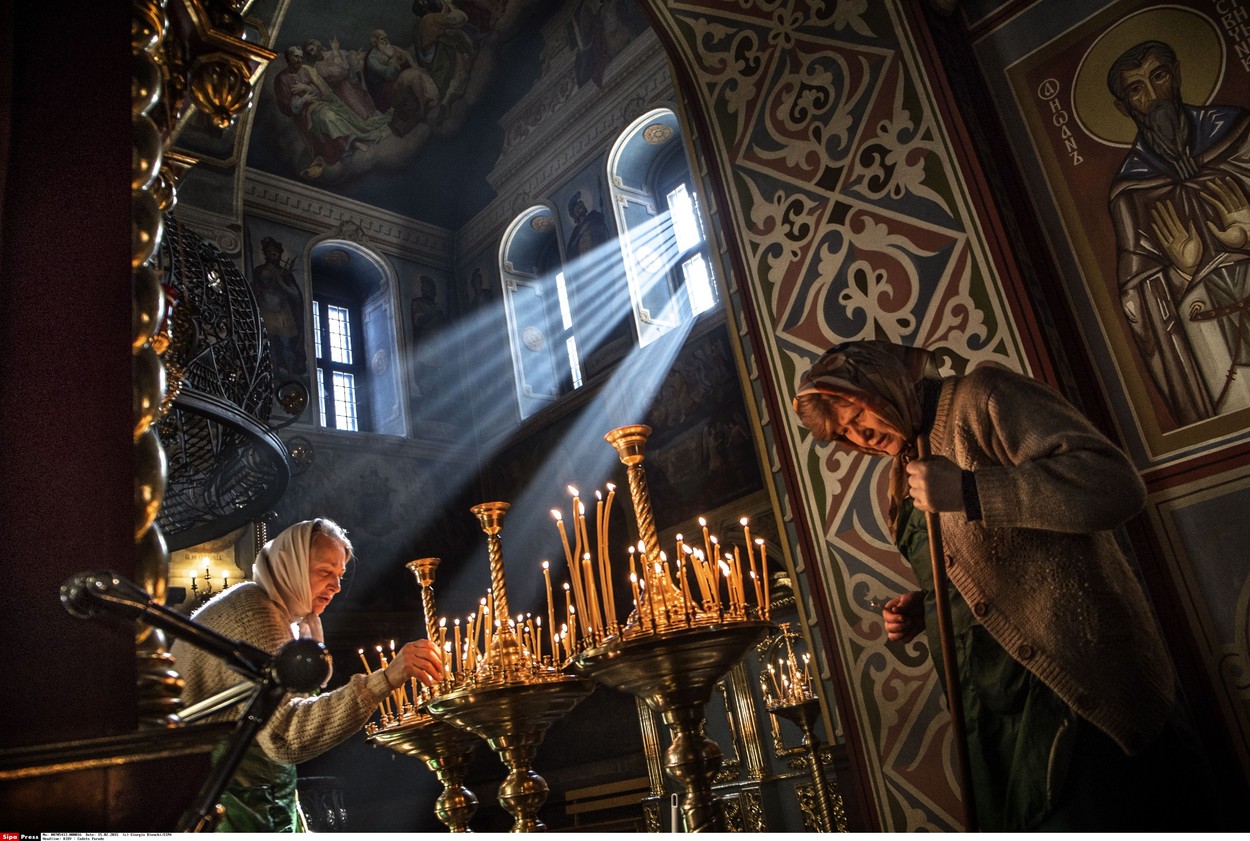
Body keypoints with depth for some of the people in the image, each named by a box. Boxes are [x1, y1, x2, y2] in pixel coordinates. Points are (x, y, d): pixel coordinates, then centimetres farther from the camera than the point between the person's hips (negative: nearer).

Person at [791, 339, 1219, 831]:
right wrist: (919, 611, 8)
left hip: (1071, 689, -8)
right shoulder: (905, 477, 17)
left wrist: (967, 491, -24)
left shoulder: (979, 398, -8)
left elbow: (1116, 484, -21)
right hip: (989, 706, 8)